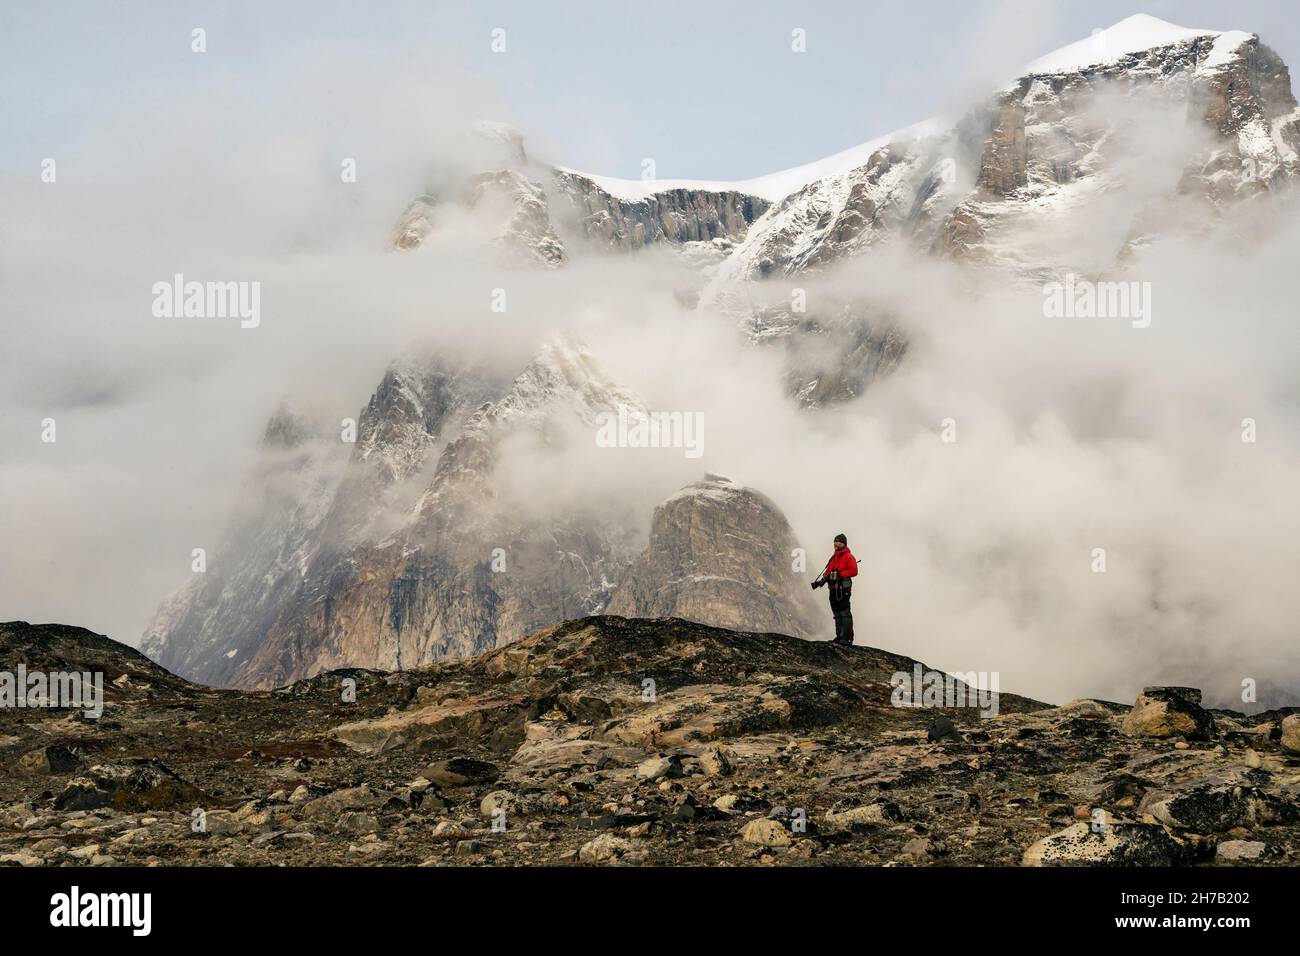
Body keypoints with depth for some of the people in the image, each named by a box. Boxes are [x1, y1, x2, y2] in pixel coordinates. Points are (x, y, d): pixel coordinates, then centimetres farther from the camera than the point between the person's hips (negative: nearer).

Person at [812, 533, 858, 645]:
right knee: (837, 614, 12)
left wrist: (839, 574, -22)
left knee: (844, 613, -11)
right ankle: (839, 636, 17)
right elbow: (828, 571, 19)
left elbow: (854, 571, -16)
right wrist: (822, 580, 1)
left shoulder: (848, 556, -5)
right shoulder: (834, 557, 22)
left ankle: (846, 638, -12)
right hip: (834, 589, 9)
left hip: (843, 588, -9)